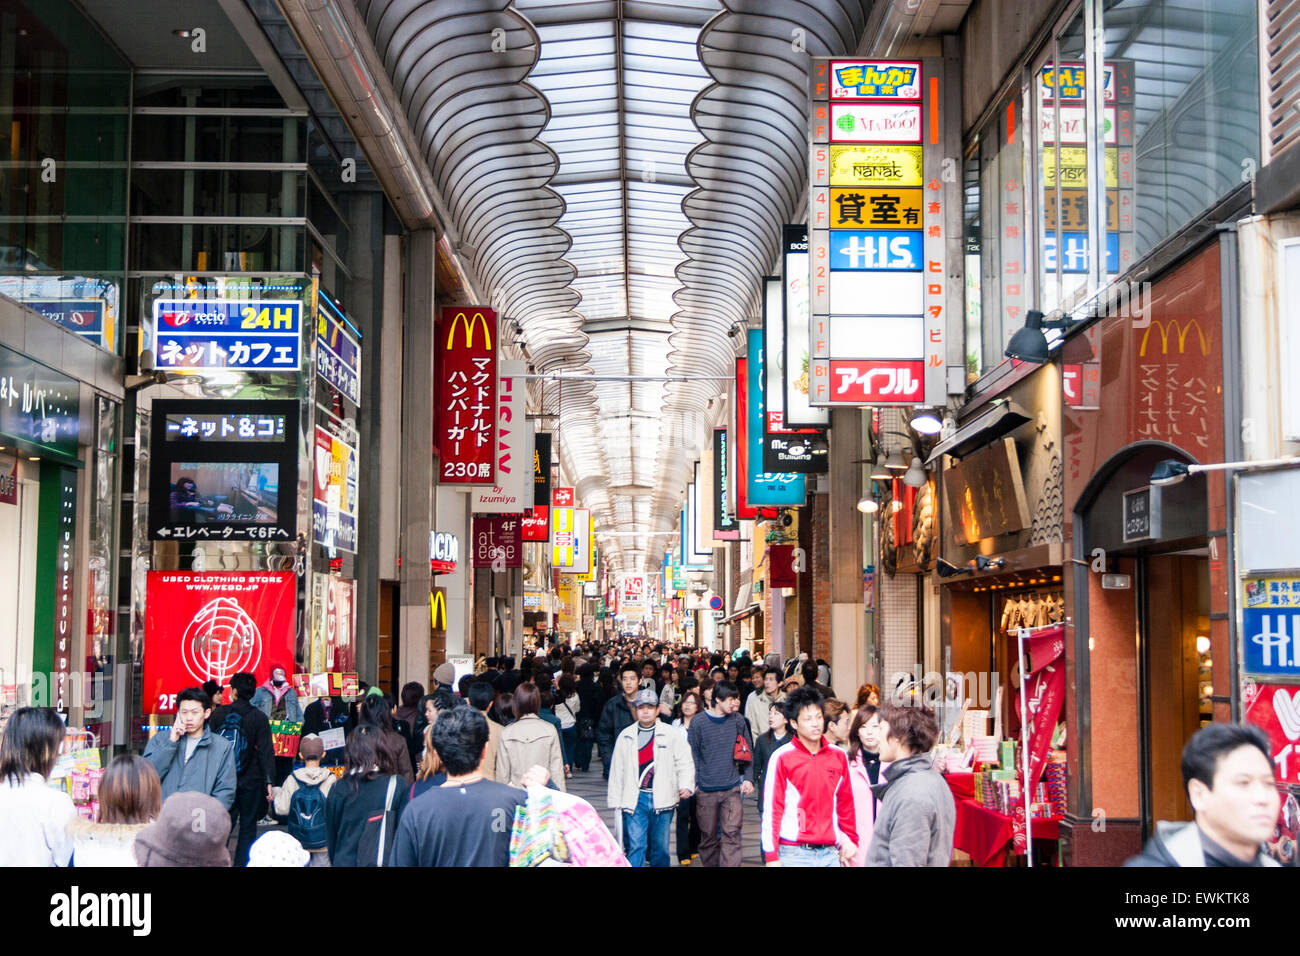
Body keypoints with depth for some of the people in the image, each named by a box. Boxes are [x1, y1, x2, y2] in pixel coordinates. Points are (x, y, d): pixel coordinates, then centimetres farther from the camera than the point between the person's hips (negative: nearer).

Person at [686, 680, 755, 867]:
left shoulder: (738, 721, 4)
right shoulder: (698, 722, -2)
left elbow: (748, 752, 12)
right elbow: (692, 755, 3)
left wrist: (748, 778, 4)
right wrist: (692, 783, -4)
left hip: (732, 788, 1)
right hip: (706, 790, -1)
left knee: (732, 833, -11)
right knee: (708, 836, 8)